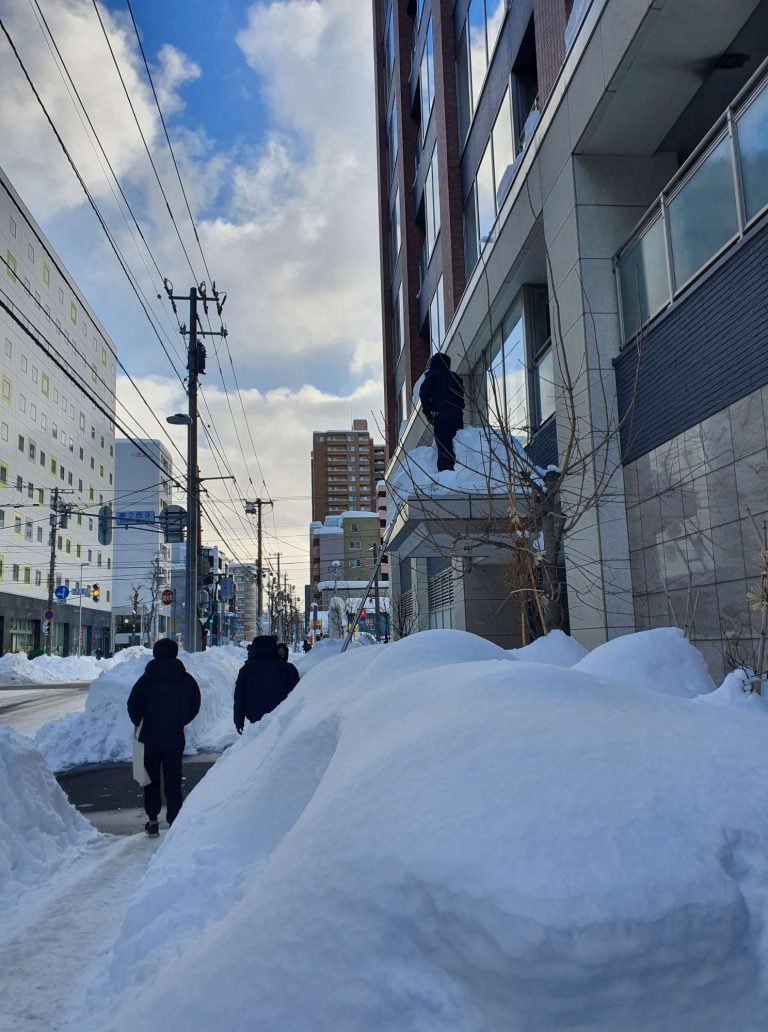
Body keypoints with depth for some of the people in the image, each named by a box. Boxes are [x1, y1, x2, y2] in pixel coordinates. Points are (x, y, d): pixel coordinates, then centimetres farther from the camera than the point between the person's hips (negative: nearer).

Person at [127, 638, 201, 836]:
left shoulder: (148, 678, -10)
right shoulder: (187, 680, -1)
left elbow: (133, 705, -11)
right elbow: (195, 707, 6)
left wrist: (139, 723, 8)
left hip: (150, 737, -2)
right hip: (176, 738, 2)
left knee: (151, 778, 14)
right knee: (173, 781, 9)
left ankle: (152, 820, 16)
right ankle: (174, 822, 6)